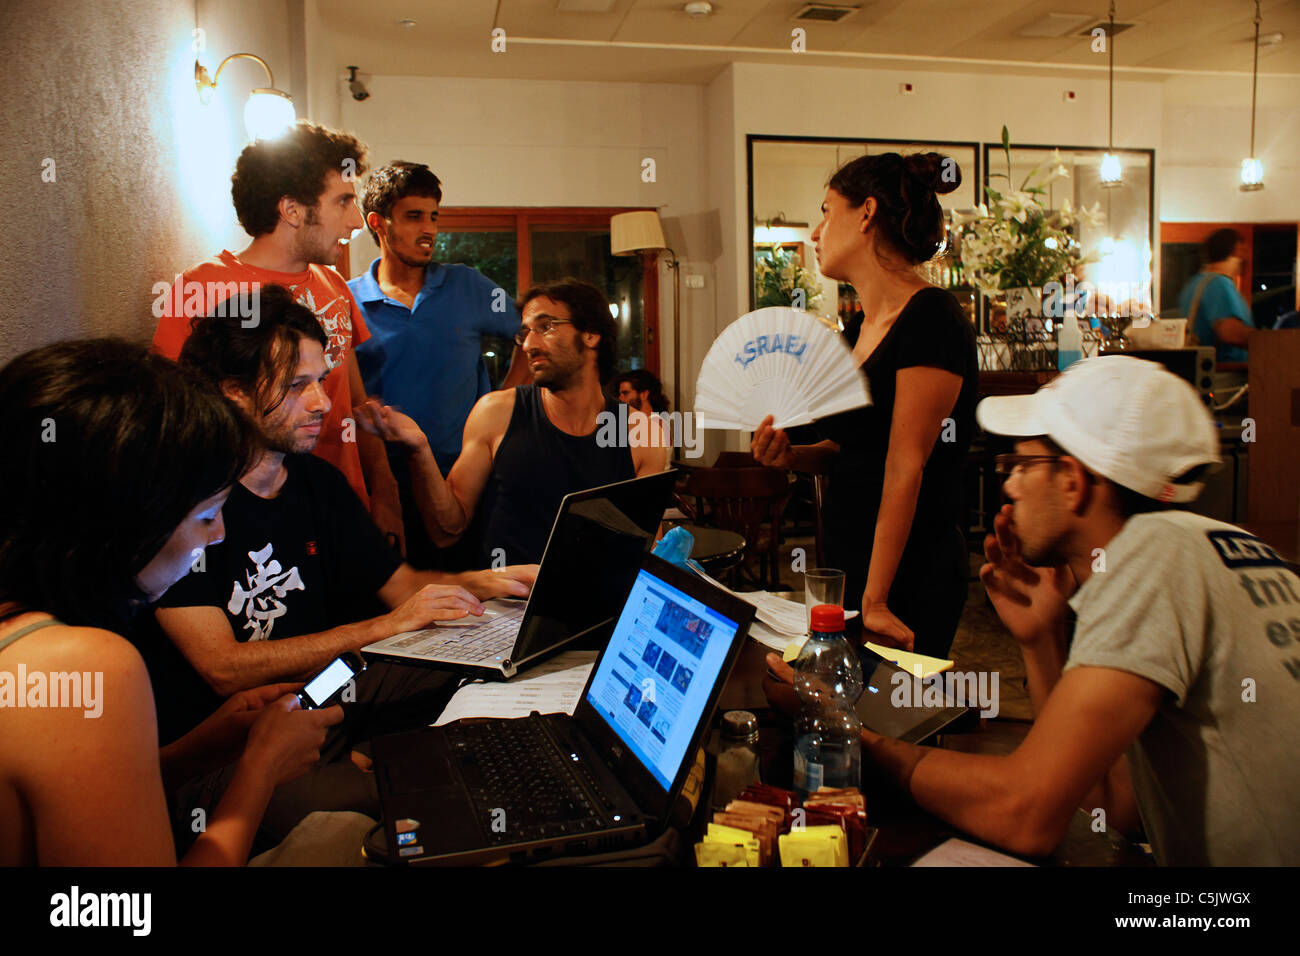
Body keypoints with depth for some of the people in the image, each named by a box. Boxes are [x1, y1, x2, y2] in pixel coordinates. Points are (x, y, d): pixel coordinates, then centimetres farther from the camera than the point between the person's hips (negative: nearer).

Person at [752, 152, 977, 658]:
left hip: (911, 575, -8)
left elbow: (906, 468, -20)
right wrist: (790, 455, 1)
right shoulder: (865, 326, 13)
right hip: (848, 561, 8)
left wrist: (876, 601, -21)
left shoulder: (931, 318, -15)